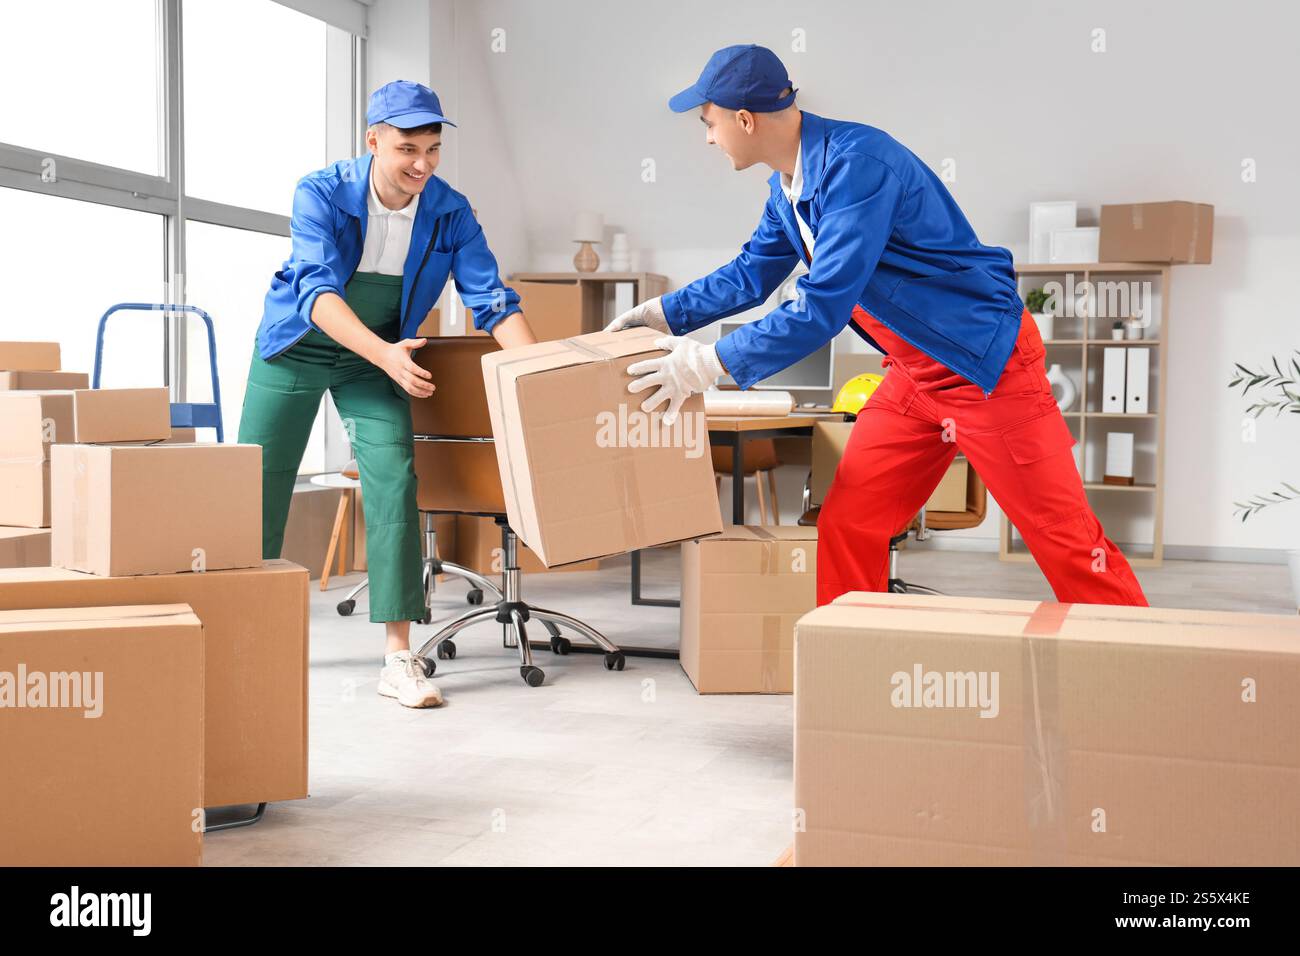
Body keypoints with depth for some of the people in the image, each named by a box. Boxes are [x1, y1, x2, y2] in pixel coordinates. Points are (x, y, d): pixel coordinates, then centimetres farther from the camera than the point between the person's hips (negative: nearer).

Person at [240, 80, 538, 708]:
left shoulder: (450, 213, -15)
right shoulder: (320, 195, -23)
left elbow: (491, 300, -17)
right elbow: (318, 290, -33)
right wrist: (384, 353, -49)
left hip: (377, 361, 1)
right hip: (296, 348, -1)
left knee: (394, 483, -15)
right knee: (259, 486, 4)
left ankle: (398, 657, -12)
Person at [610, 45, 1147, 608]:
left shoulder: (856, 163, -25)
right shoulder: (787, 186, 4)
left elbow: (823, 307, -30)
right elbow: (751, 274, 21)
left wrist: (711, 363, -24)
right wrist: (665, 313, 15)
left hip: (985, 361, -9)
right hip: (914, 373, 9)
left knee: (1065, 538, -3)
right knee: (845, 528, 6)